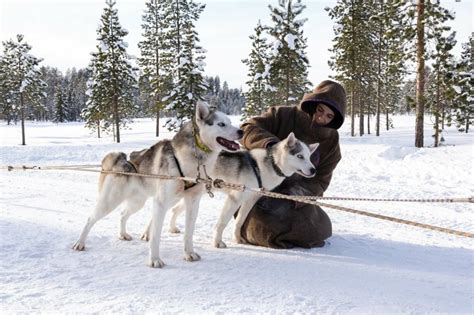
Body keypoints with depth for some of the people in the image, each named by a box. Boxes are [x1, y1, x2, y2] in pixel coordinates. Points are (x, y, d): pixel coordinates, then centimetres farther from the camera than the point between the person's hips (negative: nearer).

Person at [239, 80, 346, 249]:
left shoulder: (330, 140, -2)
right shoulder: (282, 115, -13)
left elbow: (320, 180, -5)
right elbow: (248, 129, -19)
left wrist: (292, 198, -23)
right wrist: (270, 143, -40)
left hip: (295, 196, 4)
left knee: (317, 231, -8)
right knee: (272, 233, -23)